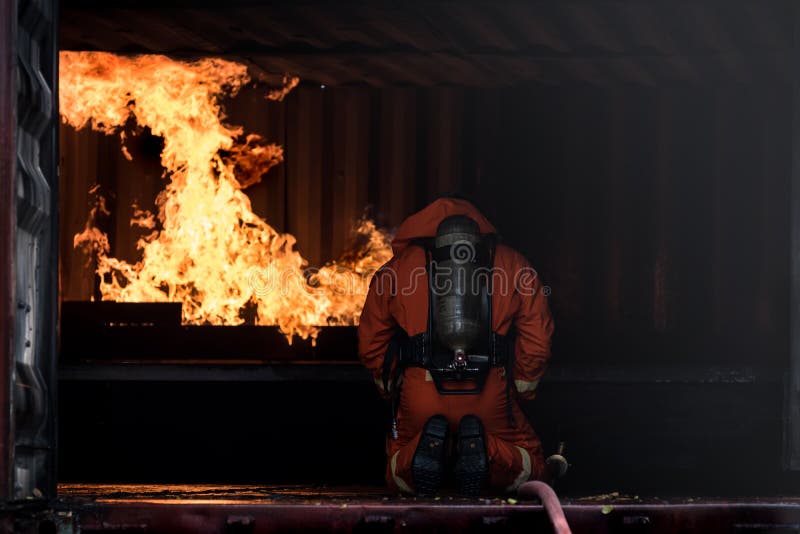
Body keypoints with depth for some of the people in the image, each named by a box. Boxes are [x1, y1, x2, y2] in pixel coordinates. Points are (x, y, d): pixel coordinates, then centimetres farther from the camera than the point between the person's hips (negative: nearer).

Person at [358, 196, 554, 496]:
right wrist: (519, 391, 23)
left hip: (419, 396, 1)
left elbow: (371, 345, 15)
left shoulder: (399, 266, 15)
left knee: (399, 479, 24)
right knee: (529, 471, 20)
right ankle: (483, 448, -13)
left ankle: (427, 446, -12)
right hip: (489, 398, 0)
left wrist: (393, 389, 29)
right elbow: (537, 339, 9)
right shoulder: (510, 263, 15)